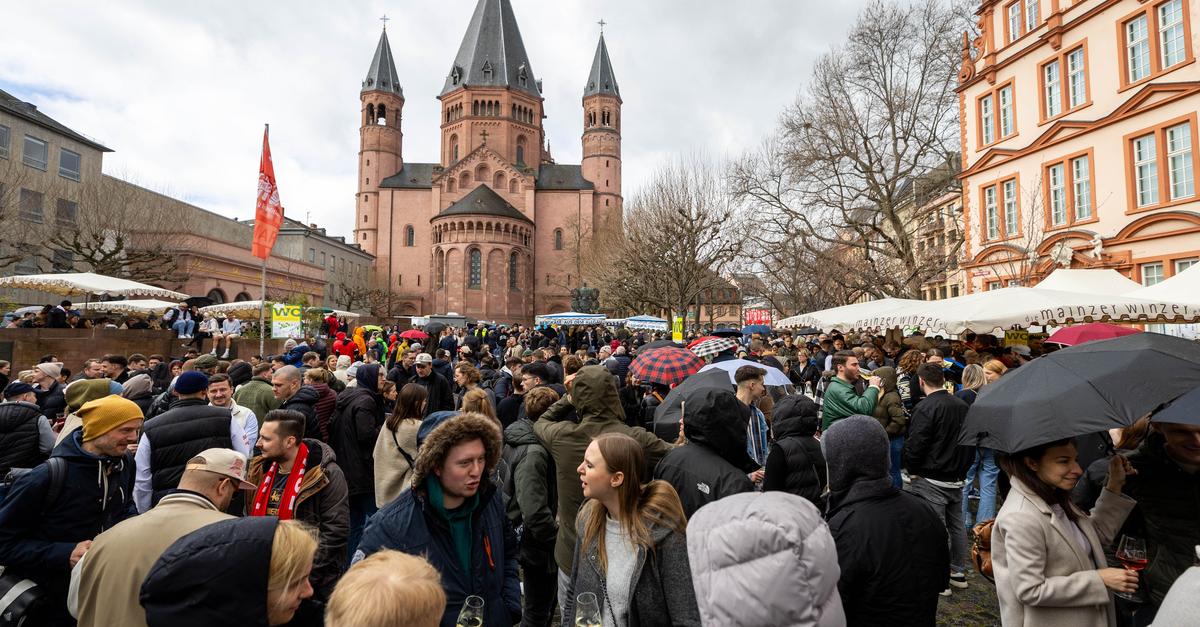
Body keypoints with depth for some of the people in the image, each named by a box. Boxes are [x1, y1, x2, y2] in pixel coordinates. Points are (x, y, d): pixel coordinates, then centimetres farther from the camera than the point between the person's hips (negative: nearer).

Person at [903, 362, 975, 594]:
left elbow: (914, 445, -20)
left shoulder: (925, 408, -19)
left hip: (931, 480, -8)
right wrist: (963, 467, 21)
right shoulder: (962, 406, 5)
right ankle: (959, 572, 31)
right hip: (957, 478, 8)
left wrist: (912, 469, -3)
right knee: (957, 524, 18)